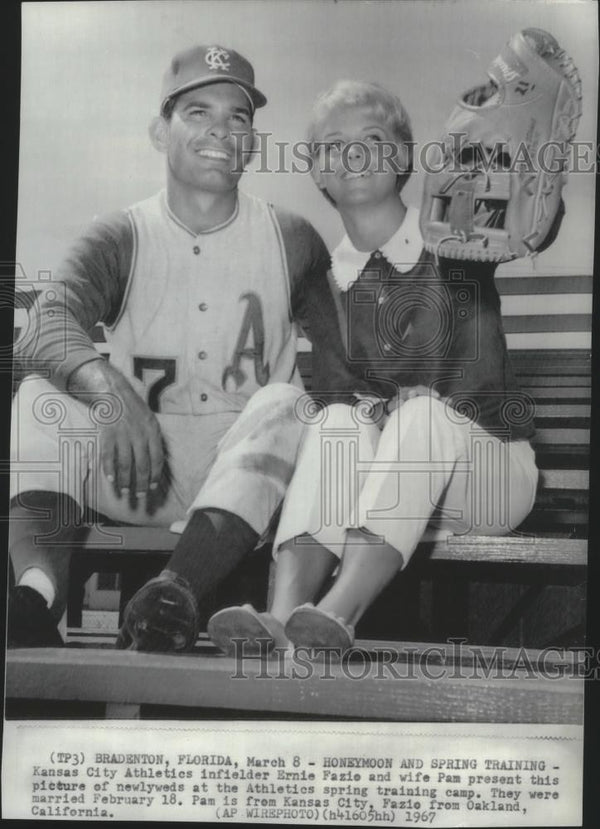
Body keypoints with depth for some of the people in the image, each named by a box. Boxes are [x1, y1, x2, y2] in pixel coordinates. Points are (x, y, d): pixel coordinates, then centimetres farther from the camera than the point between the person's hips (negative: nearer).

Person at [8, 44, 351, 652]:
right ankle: (38, 586, -43)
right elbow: (45, 327, -17)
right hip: (140, 473, 1)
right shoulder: (119, 239, 2)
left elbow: (345, 356, 6)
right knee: (44, 394, -21)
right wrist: (109, 388, -39)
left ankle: (176, 591, -48)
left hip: (243, 474, 0)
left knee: (285, 402, -30)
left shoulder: (290, 241, 5)